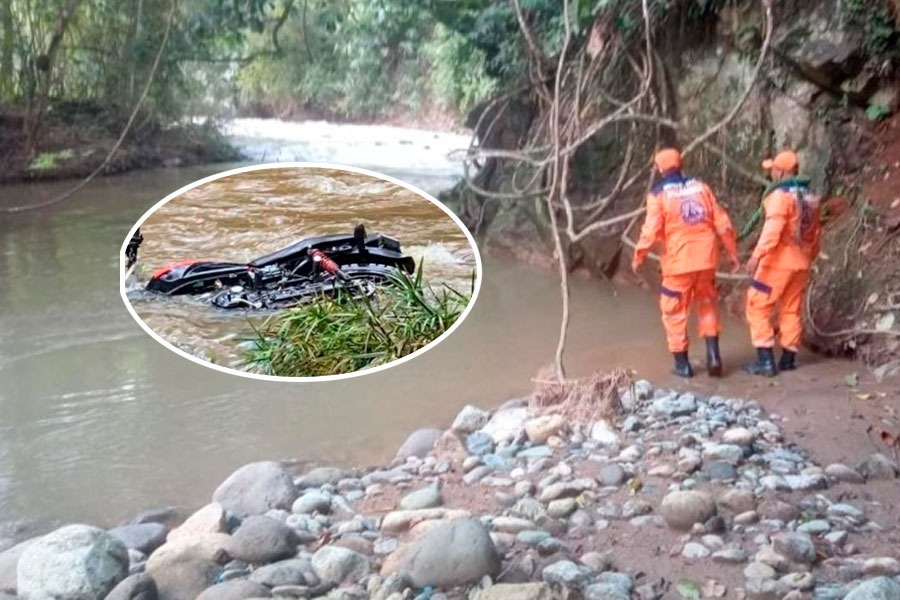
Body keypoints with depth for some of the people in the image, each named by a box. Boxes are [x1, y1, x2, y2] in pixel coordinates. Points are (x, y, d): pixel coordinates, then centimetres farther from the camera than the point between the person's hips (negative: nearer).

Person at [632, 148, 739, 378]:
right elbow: (722, 223, 7)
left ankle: (682, 364, 13)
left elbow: (651, 231, -11)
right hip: (706, 258, 4)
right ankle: (713, 355, 11)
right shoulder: (701, 187, 8)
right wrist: (732, 252, 15)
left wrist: (638, 258, 2)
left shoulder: (659, 194, -5)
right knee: (707, 304, 21)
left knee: (675, 311, 9)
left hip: (678, 261, -4)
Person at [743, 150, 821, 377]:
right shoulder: (810, 197, 11)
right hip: (800, 263, 8)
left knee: (758, 307, -1)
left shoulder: (781, 195, -14)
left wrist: (757, 255, -30)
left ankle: (766, 361, -5)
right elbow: (815, 232, 18)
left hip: (778, 262, -8)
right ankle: (788, 359, 19)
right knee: (792, 310, 15)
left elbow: (773, 229, -25)